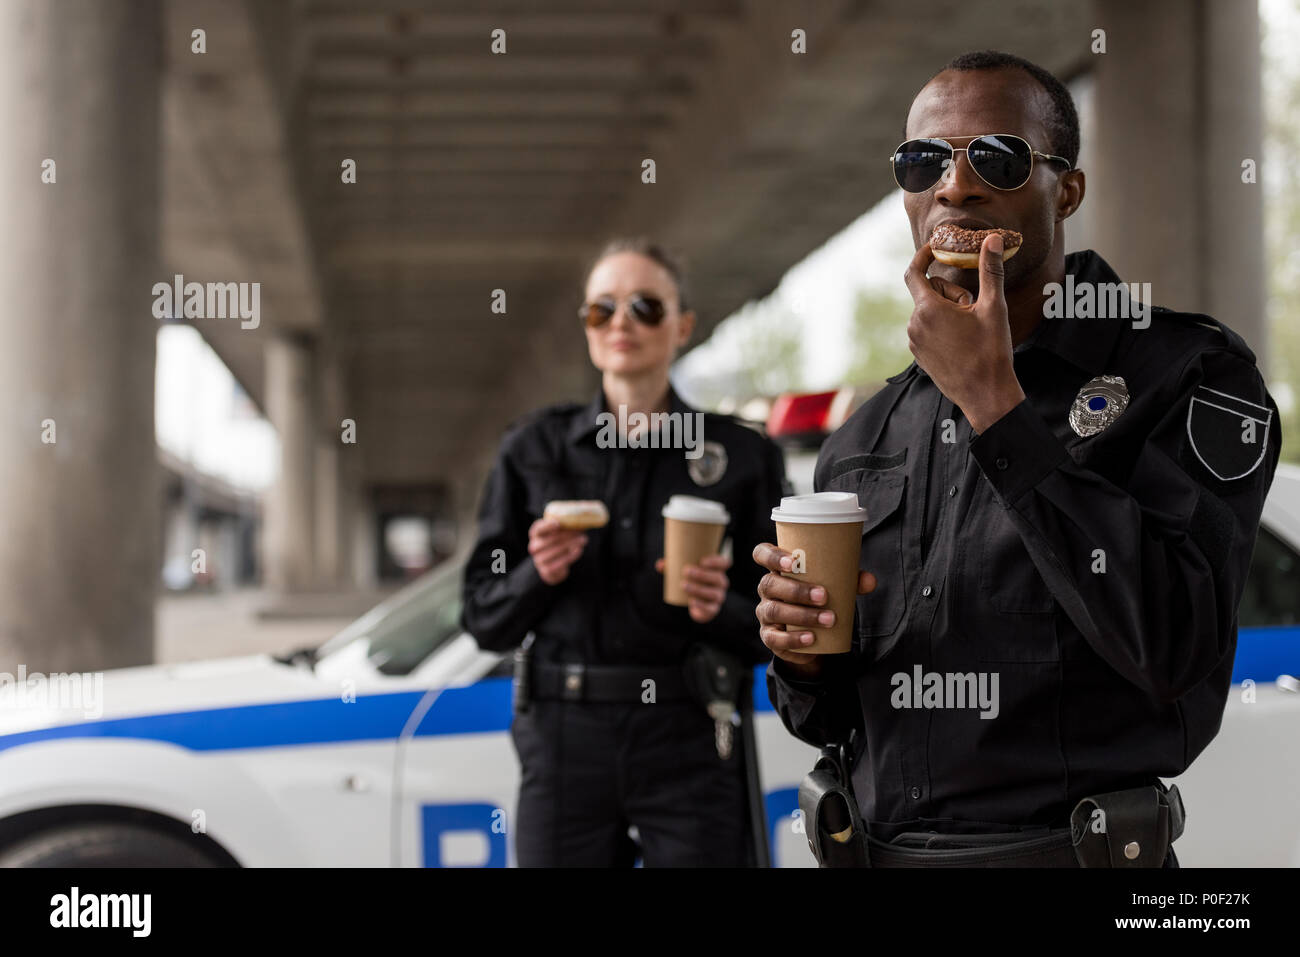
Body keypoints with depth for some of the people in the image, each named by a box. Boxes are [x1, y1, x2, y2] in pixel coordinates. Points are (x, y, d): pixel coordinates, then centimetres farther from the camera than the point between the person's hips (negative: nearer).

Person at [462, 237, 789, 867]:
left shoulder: (742, 456, 5)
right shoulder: (534, 449, 8)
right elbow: (484, 620, 9)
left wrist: (721, 609, -15)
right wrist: (536, 576, -10)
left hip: (690, 744, -1)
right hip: (563, 739, 1)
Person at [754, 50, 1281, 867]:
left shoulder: (1192, 372, -9)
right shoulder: (866, 438, 7)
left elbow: (1174, 650, -24)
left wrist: (993, 403, -22)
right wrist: (801, 656, -10)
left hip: (1071, 845, -5)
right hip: (882, 847, 5)